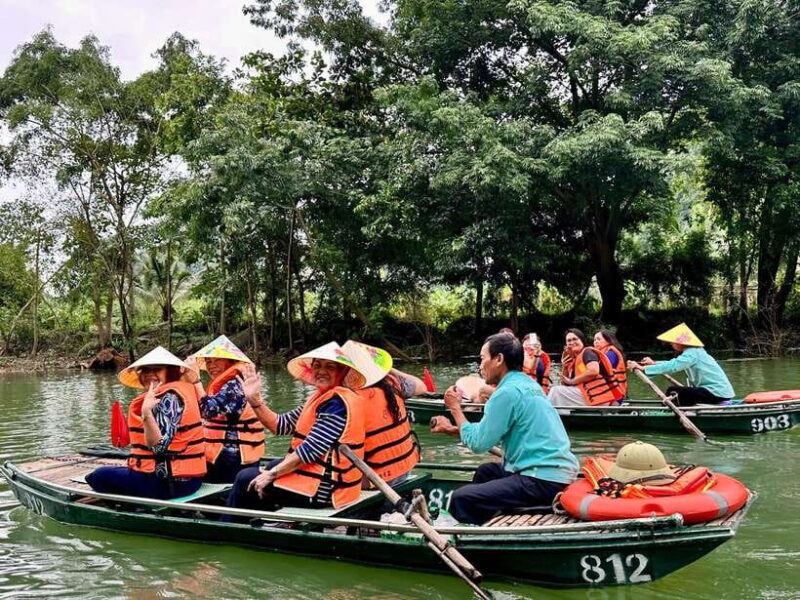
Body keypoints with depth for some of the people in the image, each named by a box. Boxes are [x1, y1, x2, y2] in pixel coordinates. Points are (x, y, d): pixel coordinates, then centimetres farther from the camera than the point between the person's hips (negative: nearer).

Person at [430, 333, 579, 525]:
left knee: (461, 499, -15)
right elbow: (489, 433, 20)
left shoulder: (508, 392, -15)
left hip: (544, 481, -11)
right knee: (486, 471, 30)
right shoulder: (527, 384, 14)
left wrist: (455, 407, 0)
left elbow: (478, 444, -12)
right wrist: (452, 429, 20)